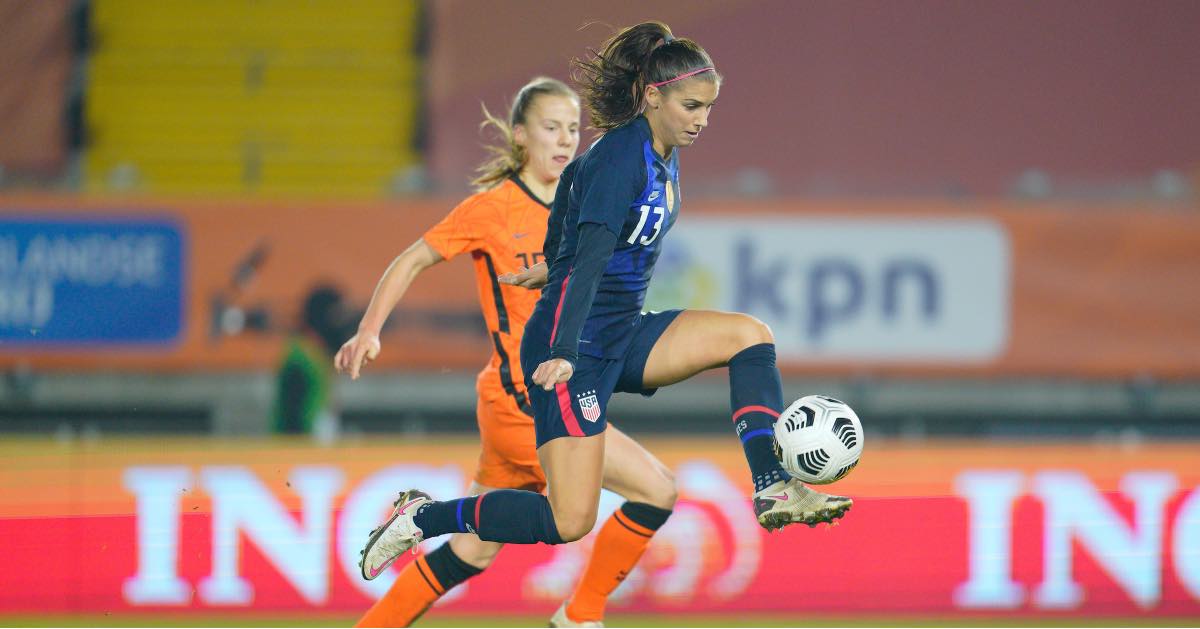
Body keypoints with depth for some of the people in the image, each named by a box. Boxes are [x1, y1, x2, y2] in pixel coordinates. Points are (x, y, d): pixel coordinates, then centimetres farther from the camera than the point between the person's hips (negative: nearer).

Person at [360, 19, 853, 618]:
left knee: (749, 336, -8)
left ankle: (772, 491, -10)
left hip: (623, 338, 9)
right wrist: (564, 355, -36)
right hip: (572, 349, -9)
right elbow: (589, 258, -28)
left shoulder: (663, 157, 9)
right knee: (569, 521, -13)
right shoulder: (621, 158, -18)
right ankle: (423, 516, 4)